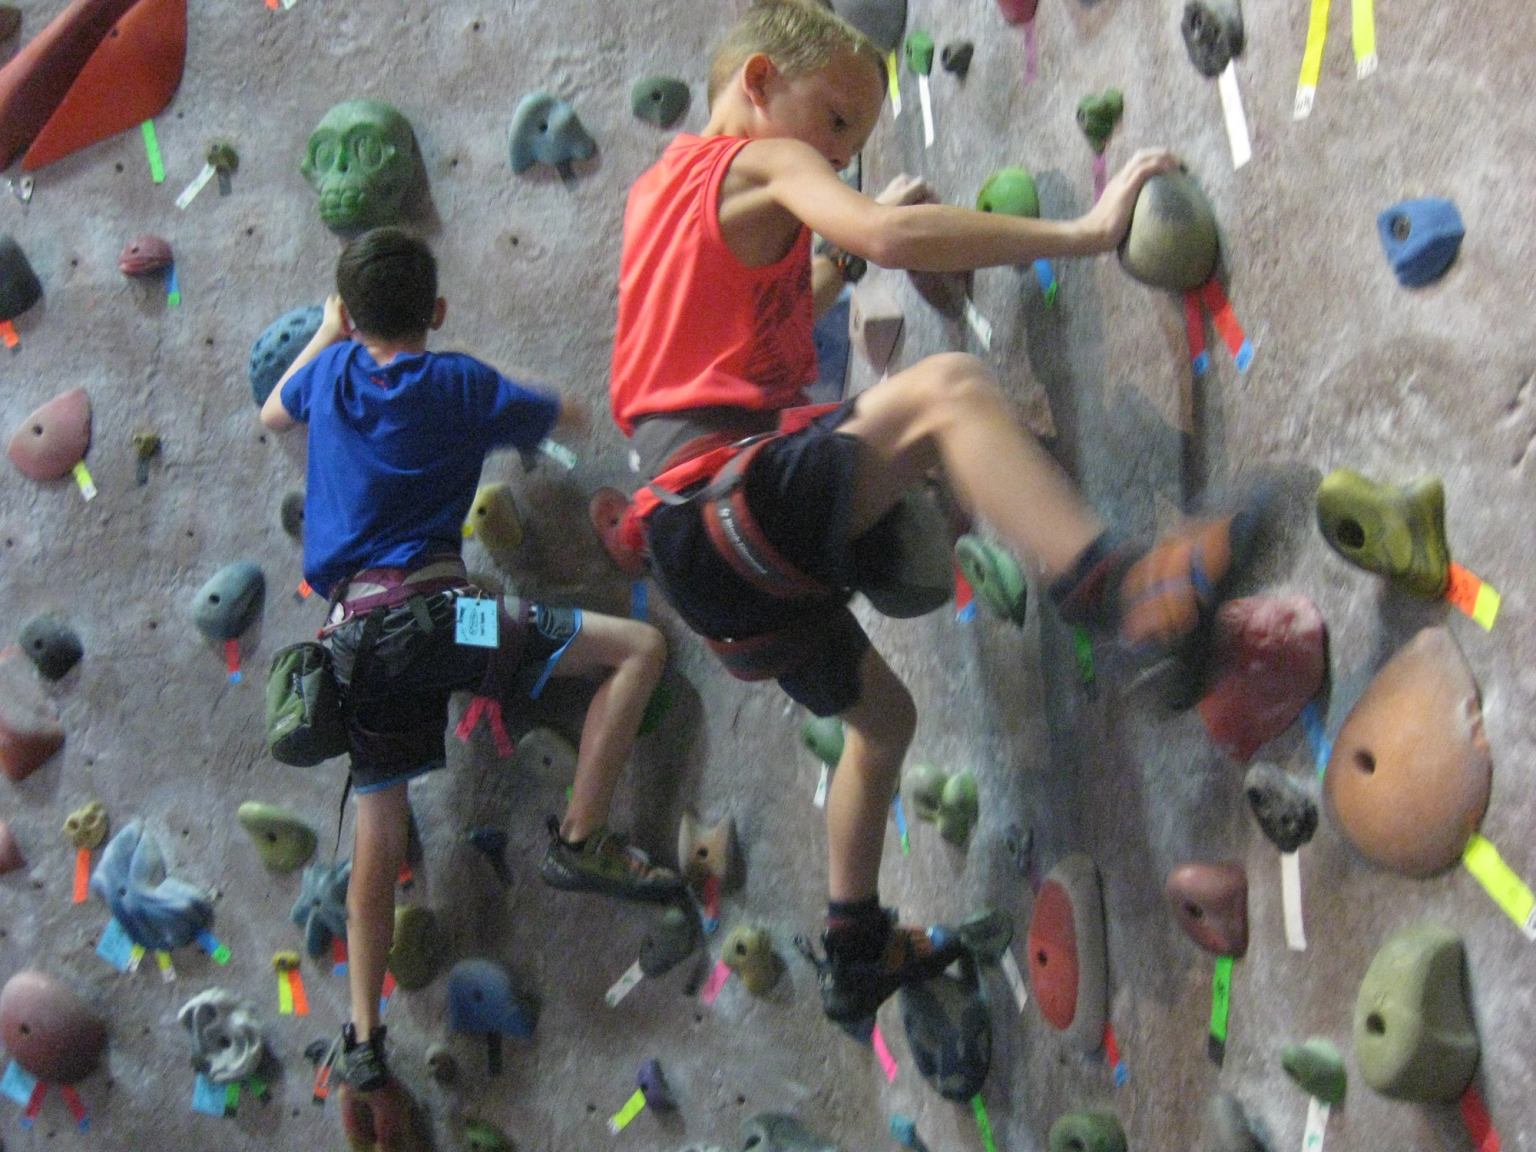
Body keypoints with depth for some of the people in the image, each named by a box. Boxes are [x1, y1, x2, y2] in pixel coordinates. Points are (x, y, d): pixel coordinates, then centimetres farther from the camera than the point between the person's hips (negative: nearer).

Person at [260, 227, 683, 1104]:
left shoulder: (332, 372, 13)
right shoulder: (461, 385, 2)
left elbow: (273, 414, 36)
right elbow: (571, 419, 18)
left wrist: (325, 335, 48)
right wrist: (509, 403, 36)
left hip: (355, 634, 6)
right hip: (431, 608, -6)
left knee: (381, 830, 14)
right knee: (639, 647, -5)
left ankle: (363, 1034, 15)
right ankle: (582, 841, -9)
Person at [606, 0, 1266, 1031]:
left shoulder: (663, 187, 26)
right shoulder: (764, 163, 0)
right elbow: (891, 235, -21)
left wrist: (839, 257, 31)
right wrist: (1086, 231, -20)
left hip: (716, 554, 10)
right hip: (735, 495, -10)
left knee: (884, 716, 27)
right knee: (947, 386, -30)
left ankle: (856, 951, 38)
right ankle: (1115, 588, -51)